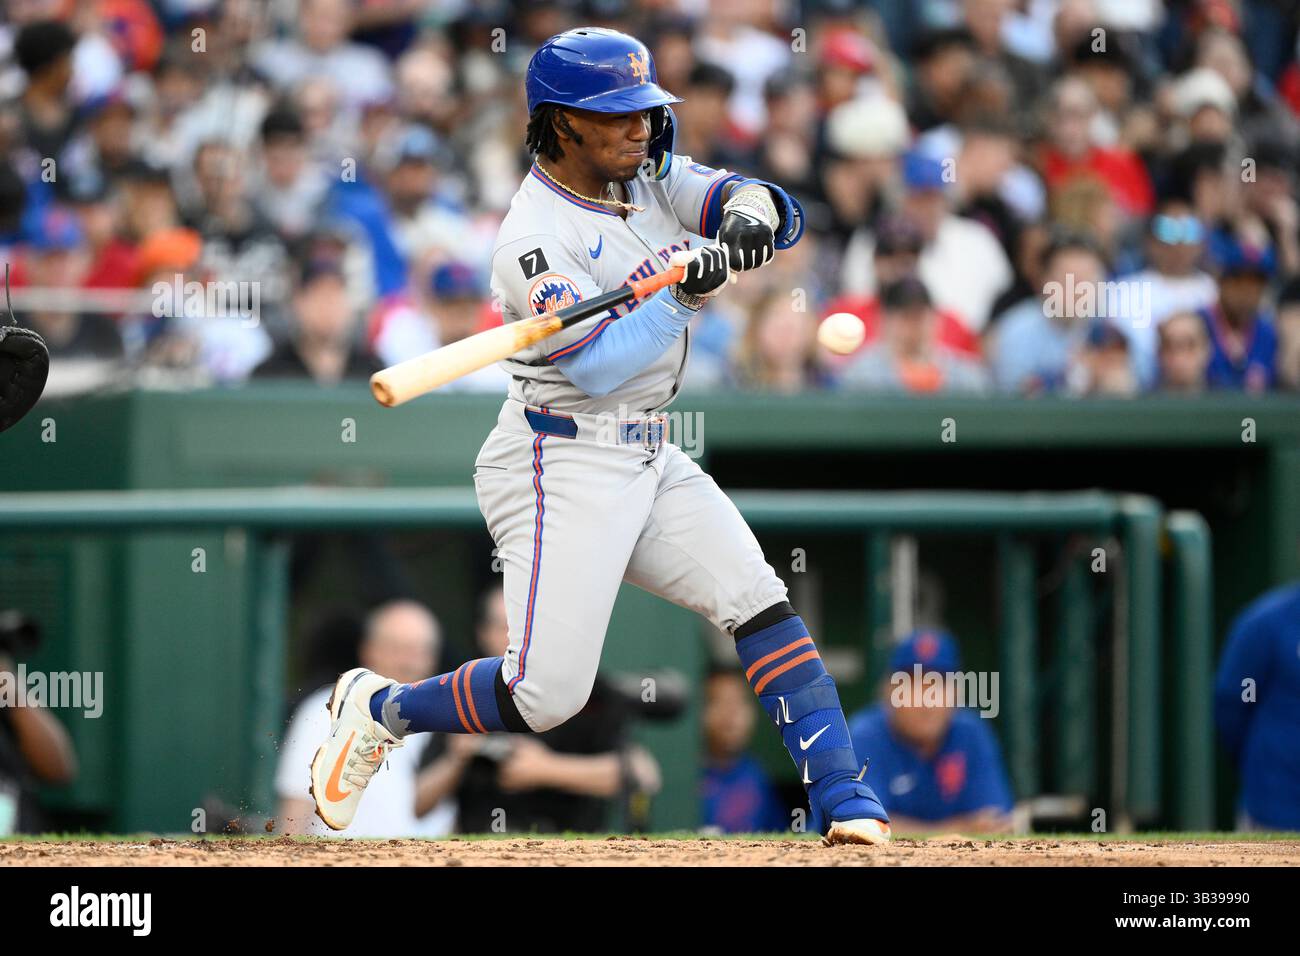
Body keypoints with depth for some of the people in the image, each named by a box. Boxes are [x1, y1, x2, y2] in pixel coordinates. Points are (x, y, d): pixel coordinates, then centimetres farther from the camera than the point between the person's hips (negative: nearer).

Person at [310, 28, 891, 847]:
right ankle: (381, 710, 11)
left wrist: (749, 218, -24)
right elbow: (597, 365, -25)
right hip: (564, 463, -8)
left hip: (649, 462, 8)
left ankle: (844, 802, -9)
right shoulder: (533, 240, -16)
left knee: (760, 602, -8)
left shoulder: (650, 176, 7)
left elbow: (780, 214, -2)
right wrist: (689, 290, -31)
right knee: (547, 695, -13)